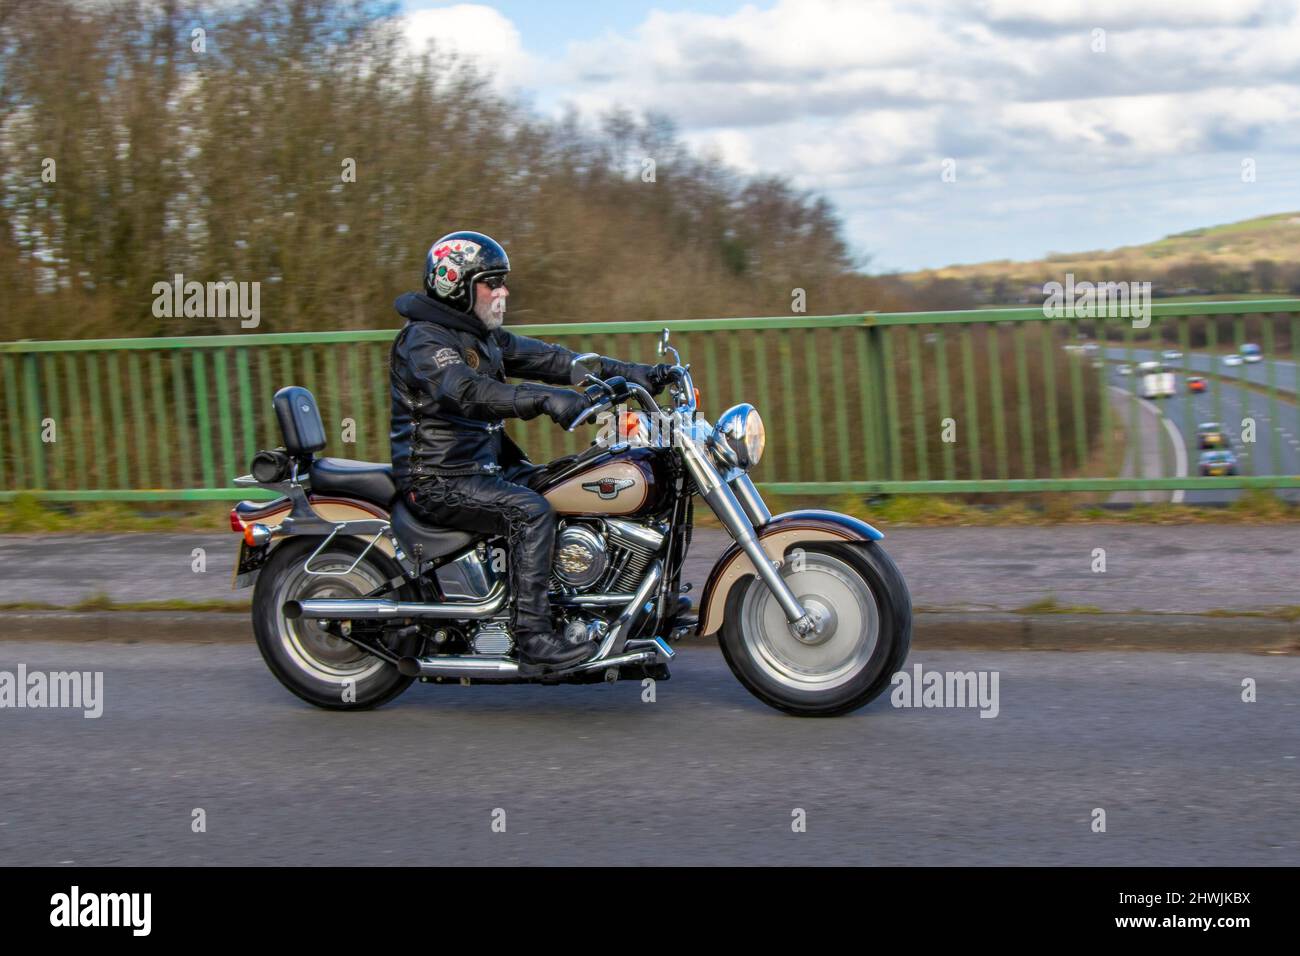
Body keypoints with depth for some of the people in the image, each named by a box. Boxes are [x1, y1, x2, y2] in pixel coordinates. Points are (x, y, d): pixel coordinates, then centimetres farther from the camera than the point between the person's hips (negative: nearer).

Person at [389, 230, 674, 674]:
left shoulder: (483, 336, 15)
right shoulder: (423, 341, -14)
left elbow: (549, 359, 10)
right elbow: (467, 393, -32)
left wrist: (629, 372, 0)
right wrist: (545, 398, -44)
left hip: (485, 466, 10)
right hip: (438, 482, -9)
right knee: (531, 511, -29)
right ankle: (533, 639, -30)